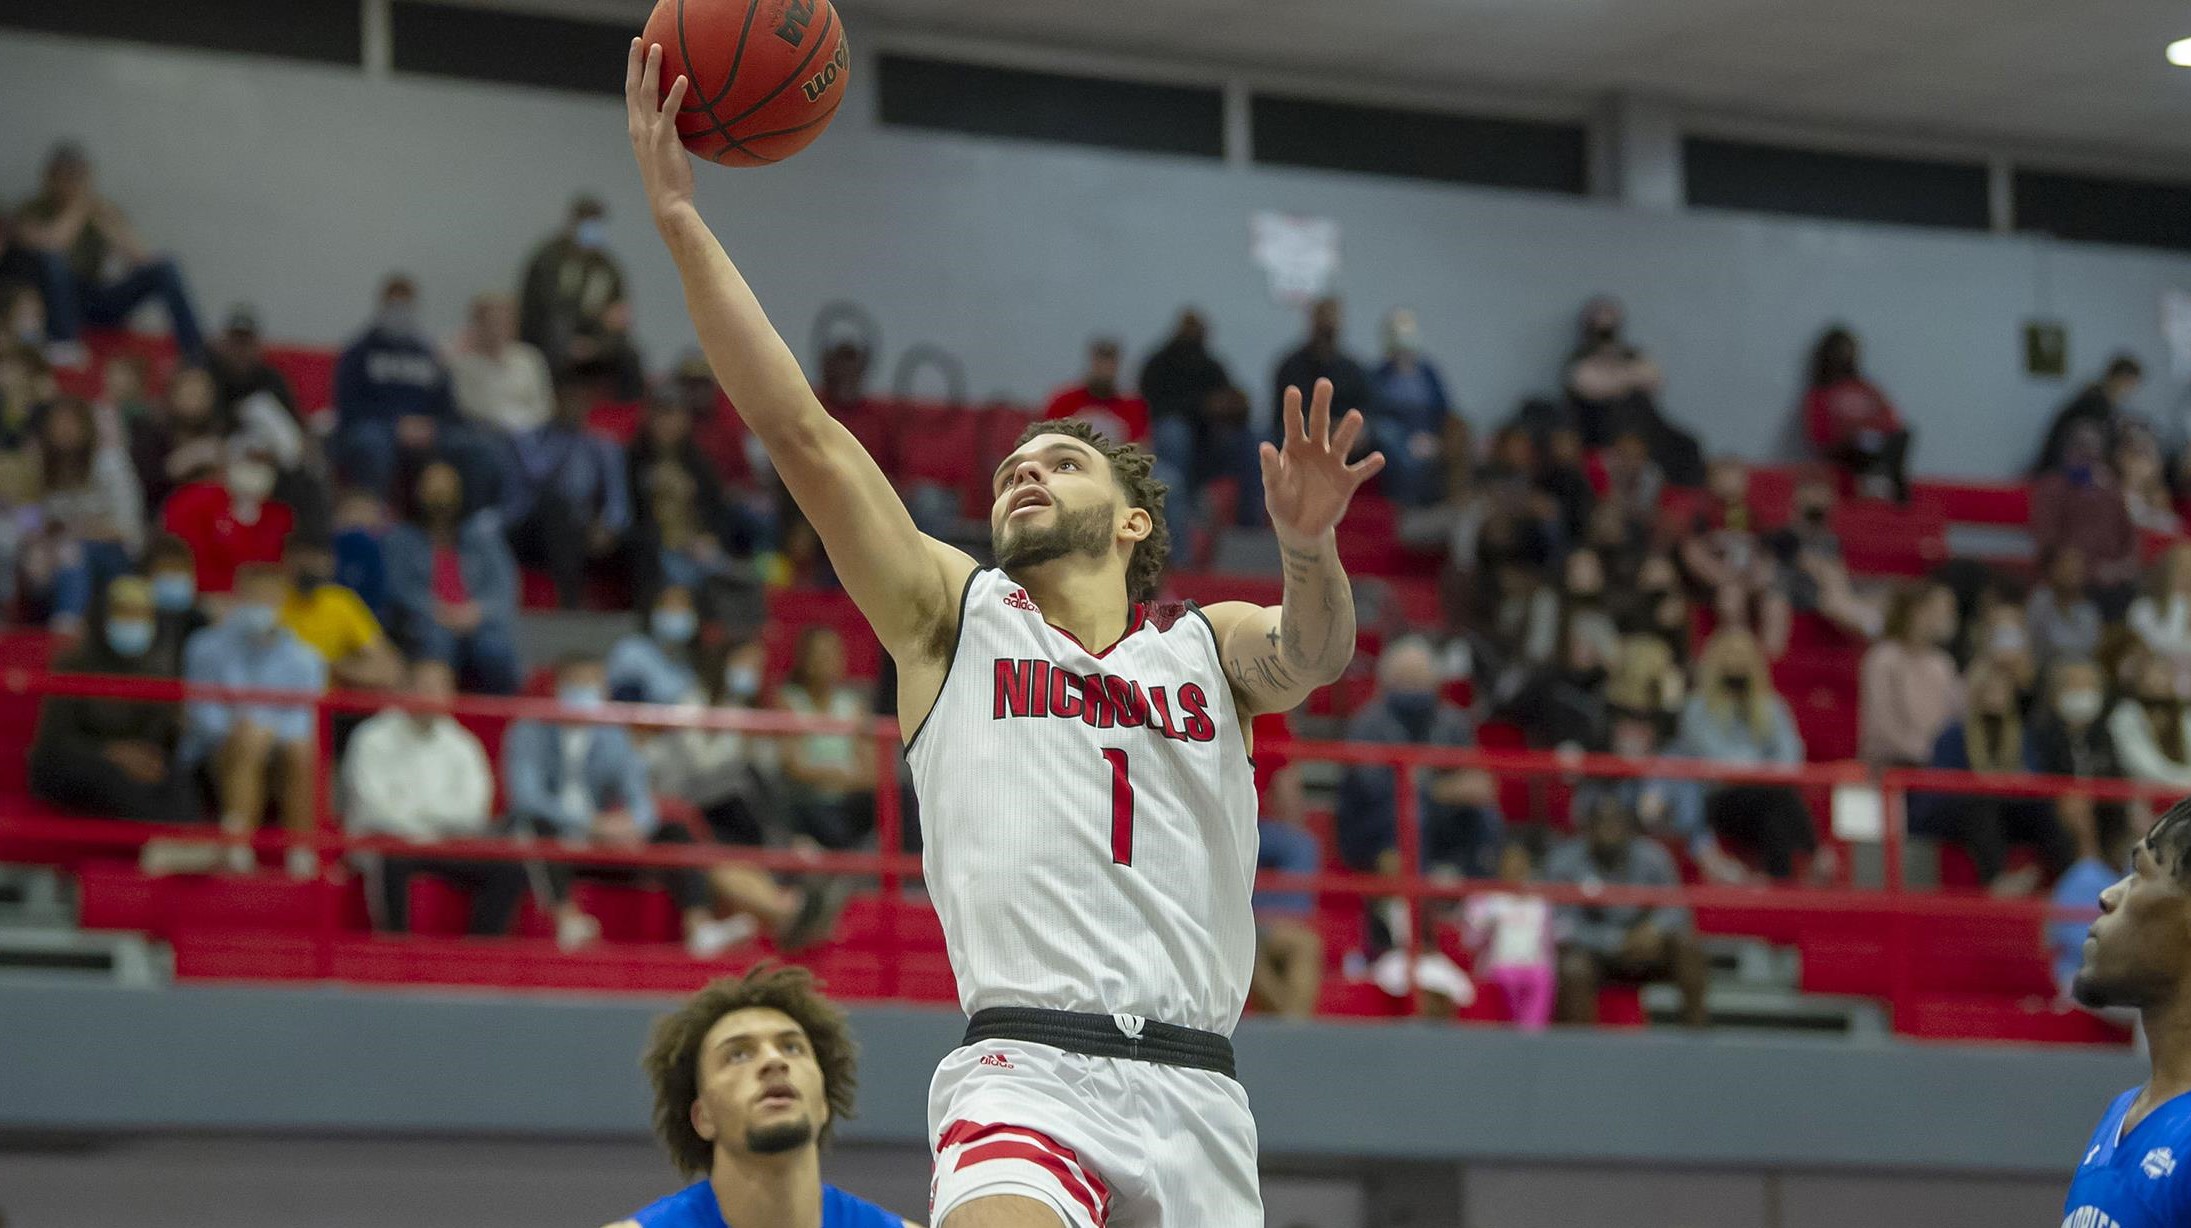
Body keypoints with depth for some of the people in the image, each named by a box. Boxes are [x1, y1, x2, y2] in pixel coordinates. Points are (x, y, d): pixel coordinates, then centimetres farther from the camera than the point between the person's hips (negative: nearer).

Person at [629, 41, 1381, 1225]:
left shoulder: (1212, 646, 18)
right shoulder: (957, 617, 16)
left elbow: (1312, 653, -6)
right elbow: (802, 433, 7)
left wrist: (1307, 549, -29)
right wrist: (680, 217, 0)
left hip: (1193, 1089, 2)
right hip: (1028, 1069, -2)